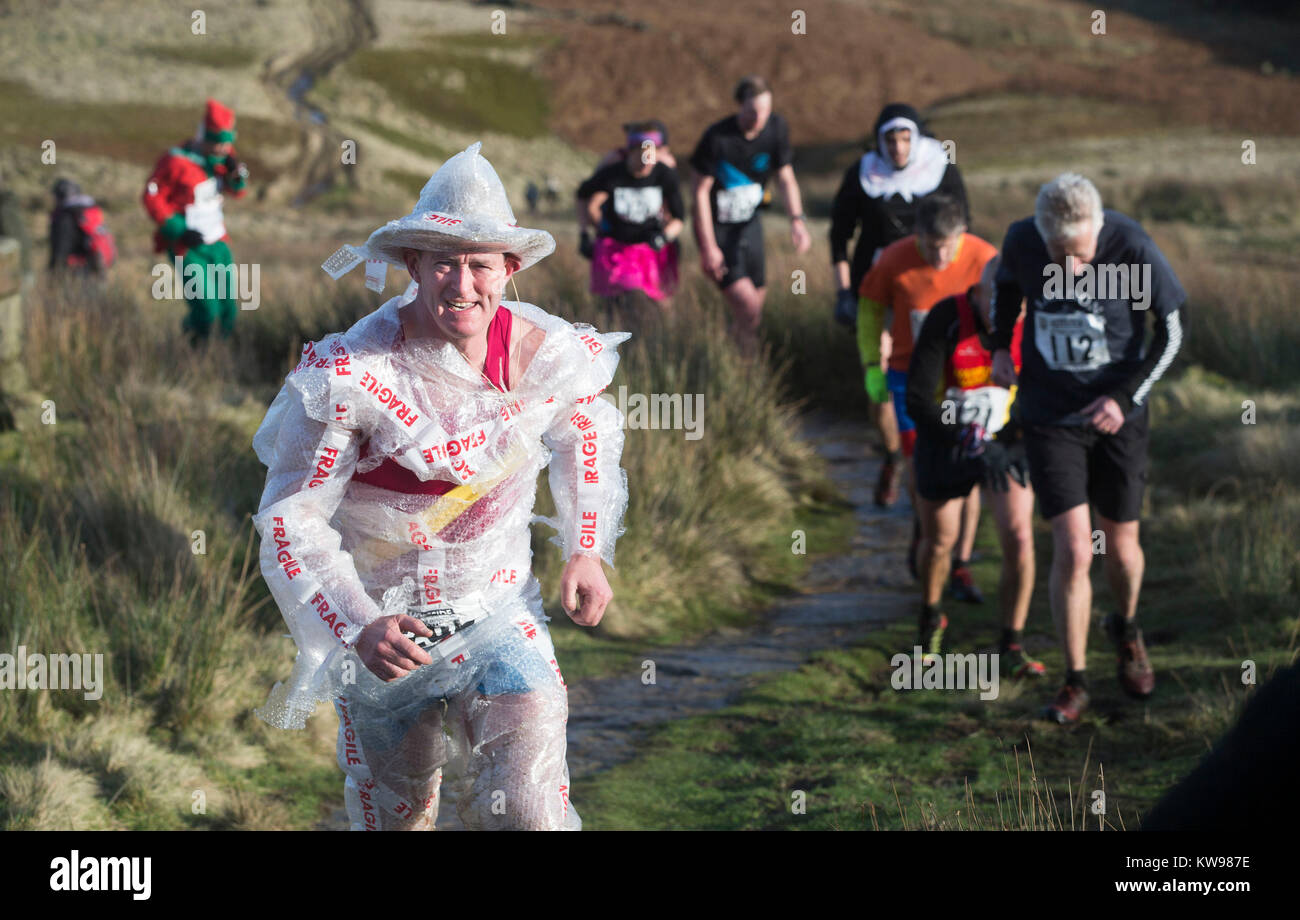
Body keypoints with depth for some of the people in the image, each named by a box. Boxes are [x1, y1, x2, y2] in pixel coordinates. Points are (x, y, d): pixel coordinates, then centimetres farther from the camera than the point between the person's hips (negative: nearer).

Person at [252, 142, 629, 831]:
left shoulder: (541, 352, -12)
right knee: (391, 816, 17)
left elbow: (584, 429, 14)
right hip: (383, 633, -1)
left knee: (529, 806, -15)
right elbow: (289, 518, -22)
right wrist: (359, 629, -36)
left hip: (497, 615, 1)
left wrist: (587, 550, 5)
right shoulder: (351, 373, -23)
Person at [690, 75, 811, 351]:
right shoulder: (717, 137, -22)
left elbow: (786, 177, 3)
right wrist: (708, 247, -17)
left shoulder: (777, 128, -7)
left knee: (758, 299, 7)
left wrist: (797, 219, -13)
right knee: (746, 301, -18)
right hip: (717, 227, -5)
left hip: (749, 223, 5)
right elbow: (701, 191, -16)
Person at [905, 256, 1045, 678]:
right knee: (939, 541, 13)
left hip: (1005, 443, 1)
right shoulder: (946, 320, -24)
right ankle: (930, 621, 43)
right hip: (945, 441, -1)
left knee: (1018, 539, -13)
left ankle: (1011, 647, 1)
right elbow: (918, 401, -27)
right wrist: (973, 448, -33)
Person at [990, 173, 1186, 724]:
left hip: (1116, 417, 0)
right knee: (1073, 550, -10)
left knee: (1121, 548, 11)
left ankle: (1126, 628, 44)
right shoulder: (1021, 241, -13)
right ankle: (1075, 683, 4)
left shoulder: (1133, 249, -20)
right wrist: (999, 346, 5)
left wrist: (1126, 397, -17)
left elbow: (1170, 331, -8)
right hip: (1049, 417, 0)